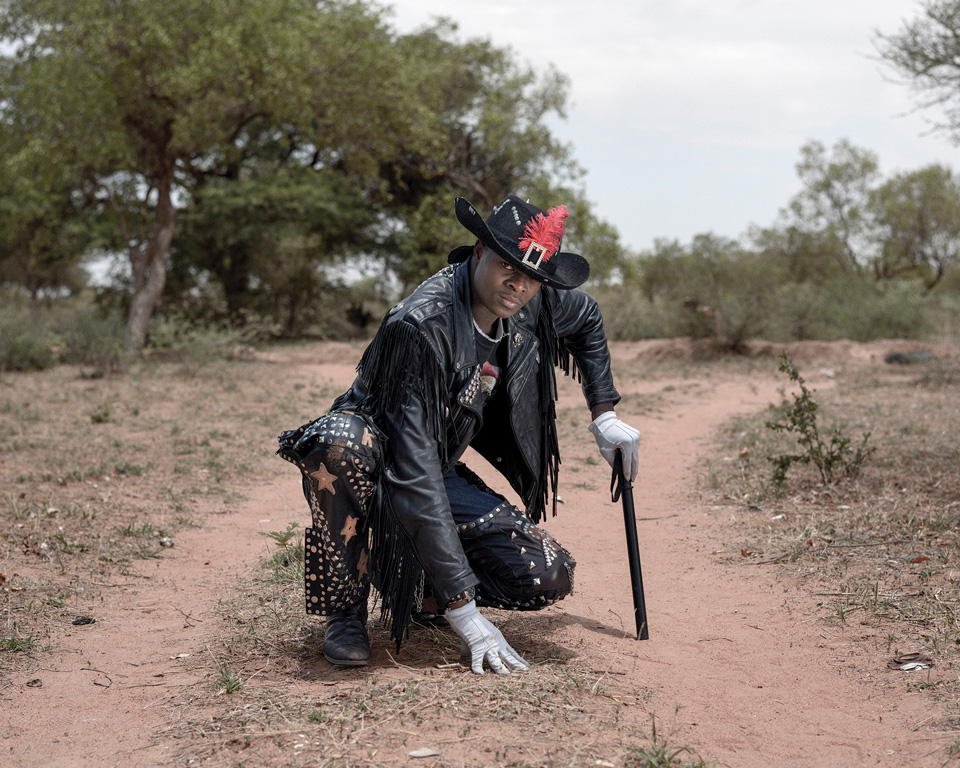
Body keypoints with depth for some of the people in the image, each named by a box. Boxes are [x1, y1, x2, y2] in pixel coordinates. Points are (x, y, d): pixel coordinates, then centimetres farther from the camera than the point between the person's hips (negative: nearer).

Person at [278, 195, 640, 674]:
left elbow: (587, 320, 18)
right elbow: (413, 473, -36)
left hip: (441, 474, 6)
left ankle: (405, 583, 8)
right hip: (374, 470, -6)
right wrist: (461, 606, -38)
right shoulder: (422, 324, -32)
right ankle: (346, 608, -20)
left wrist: (604, 414, 10)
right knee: (341, 439, -43)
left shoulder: (535, 305, -10)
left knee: (550, 578, -15)